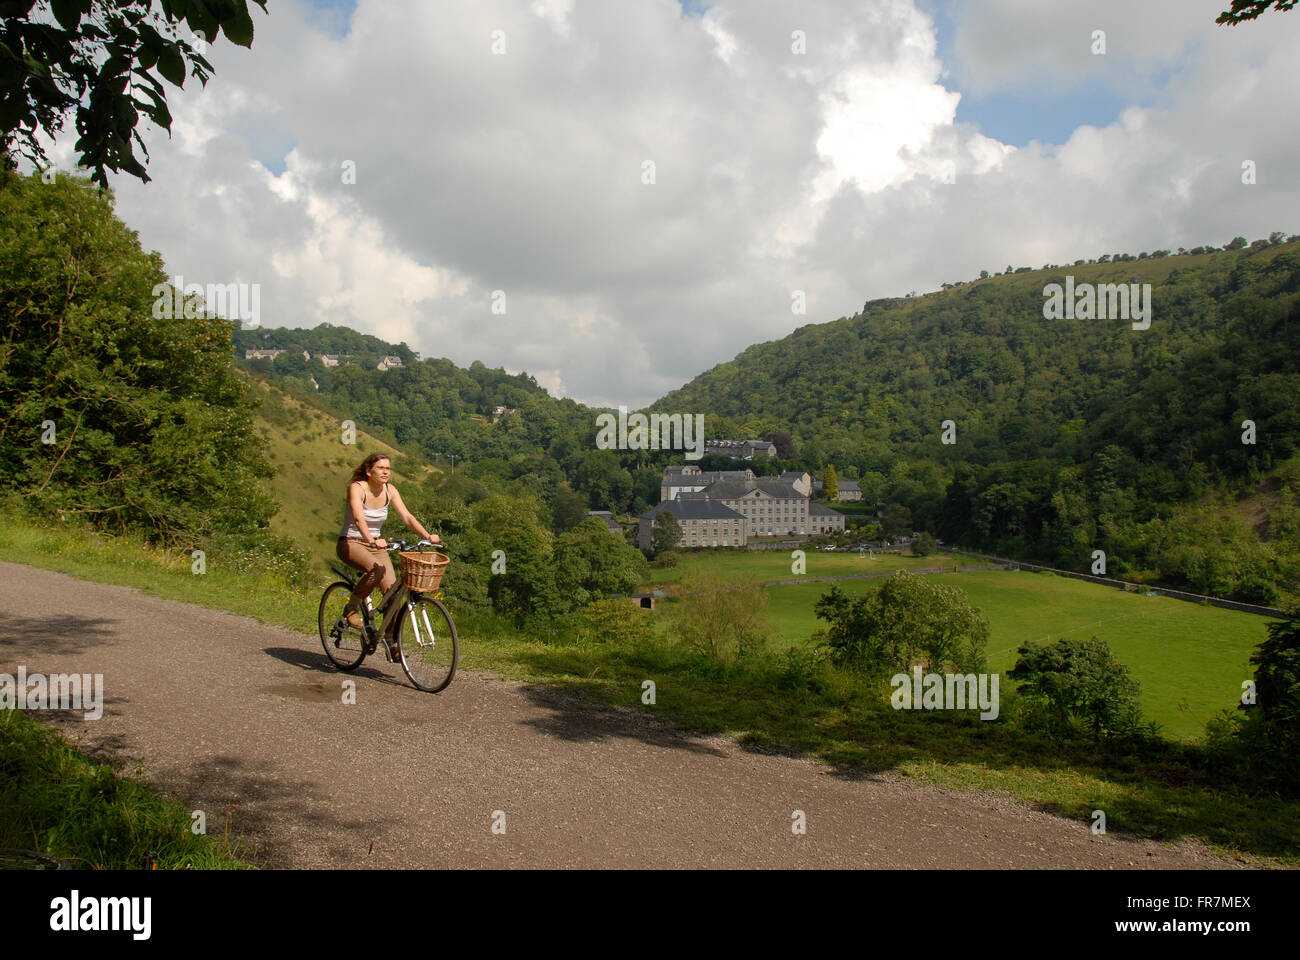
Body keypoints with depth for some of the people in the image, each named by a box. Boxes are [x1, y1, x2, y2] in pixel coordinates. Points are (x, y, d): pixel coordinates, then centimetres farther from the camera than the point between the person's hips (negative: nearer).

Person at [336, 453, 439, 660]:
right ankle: (352, 608, -10)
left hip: (376, 544, 5)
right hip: (351, 543, -5)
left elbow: (407, 517, -8)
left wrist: (427, 536, -24)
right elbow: (359, 518, -32)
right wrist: (372, 539, -49)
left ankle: (391, 642, -1)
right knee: (375, 568, -35)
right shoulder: (356, 488, -17)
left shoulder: (390, 490, -1)